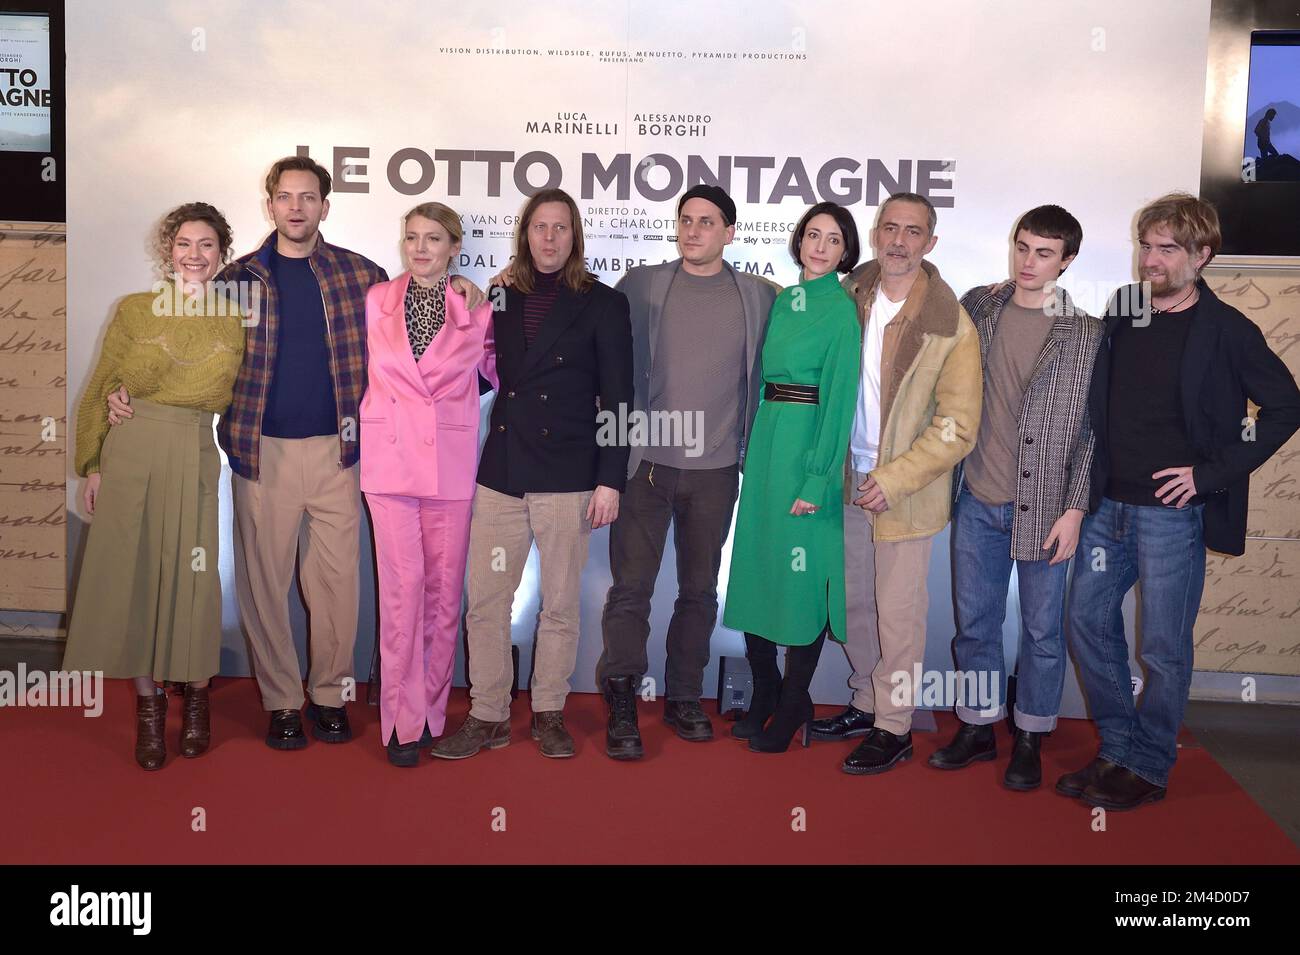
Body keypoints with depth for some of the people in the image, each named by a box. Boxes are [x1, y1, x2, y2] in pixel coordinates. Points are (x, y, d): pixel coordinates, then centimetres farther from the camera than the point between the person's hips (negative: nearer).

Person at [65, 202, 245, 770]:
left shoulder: (235, 323, 7)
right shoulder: (133, 311, 5)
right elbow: (99, 392, 6)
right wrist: (93, 464, 1)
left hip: (198, 461, 0)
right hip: (130, 456, 0)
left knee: (193, 579, 2)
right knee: (132, 574, 4)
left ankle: (196, 699, 21)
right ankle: (148, 703, 19)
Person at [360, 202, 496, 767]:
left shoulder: (477, 311, 5)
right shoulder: (376, 301, 6)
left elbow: (500, 372, 18)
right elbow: (362, 375, 16)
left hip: (451, 462, 1)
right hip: (391, 459, 0)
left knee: (444, 587, 4)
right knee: (402, 586, -4)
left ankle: (431, 708, 19)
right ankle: (402, 720, 5)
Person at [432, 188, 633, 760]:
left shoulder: (601, 304, 3)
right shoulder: (500, 299, 12)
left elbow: (616, 400, -1)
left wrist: (610, 480, -7)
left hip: (567, 476, -3)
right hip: (500, 473, 3)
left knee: (560, 604, 7)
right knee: (484, 602, 2)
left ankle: (549, 713, 22)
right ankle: (487, 716, 16)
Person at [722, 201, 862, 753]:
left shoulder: (842, 310, -8)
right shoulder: (782, 302, 13)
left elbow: (839, 398, -13)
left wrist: (817, 480, -17)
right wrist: (752, 449, 8)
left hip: (810, 445, -7)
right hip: (767, 440, 7)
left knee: (801, 570, 0)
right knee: (757, 560, 10)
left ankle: (791, 707, 14)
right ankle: (764, 693, 25)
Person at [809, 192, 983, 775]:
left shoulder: (951, 326, -13)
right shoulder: (849, 297, 2)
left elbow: (957, 428, -12)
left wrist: (893, 480, -17)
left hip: (905, 491, -5)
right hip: (849, 479, 5)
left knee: (898, 612, 3)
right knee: (853, 601, 15)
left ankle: (894, 728, 19)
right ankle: (866, 704, 34)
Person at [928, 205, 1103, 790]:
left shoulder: (1086, 335, -6)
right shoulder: (977, 307, 3)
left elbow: (1092, 430, -5)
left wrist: (1074, 509, -9)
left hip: (1044, 507, -3)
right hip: (977, 500, 3)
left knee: (1042, 628, 8)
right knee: (974, 621, 13)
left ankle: (1030, 740, 25)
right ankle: (977, 727, 29)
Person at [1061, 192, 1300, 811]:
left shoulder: (1225, 330, -8)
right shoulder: (1122, 311, 6)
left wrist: (1213, 471, -11)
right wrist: (1090, 488, 7)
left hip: (1172, 511, -5)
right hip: (1108, 504, 6)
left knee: (1163, 647, 4)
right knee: (1088, 621, 11)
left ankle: (1147, 769, 20)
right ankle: (1116, 751, 26)